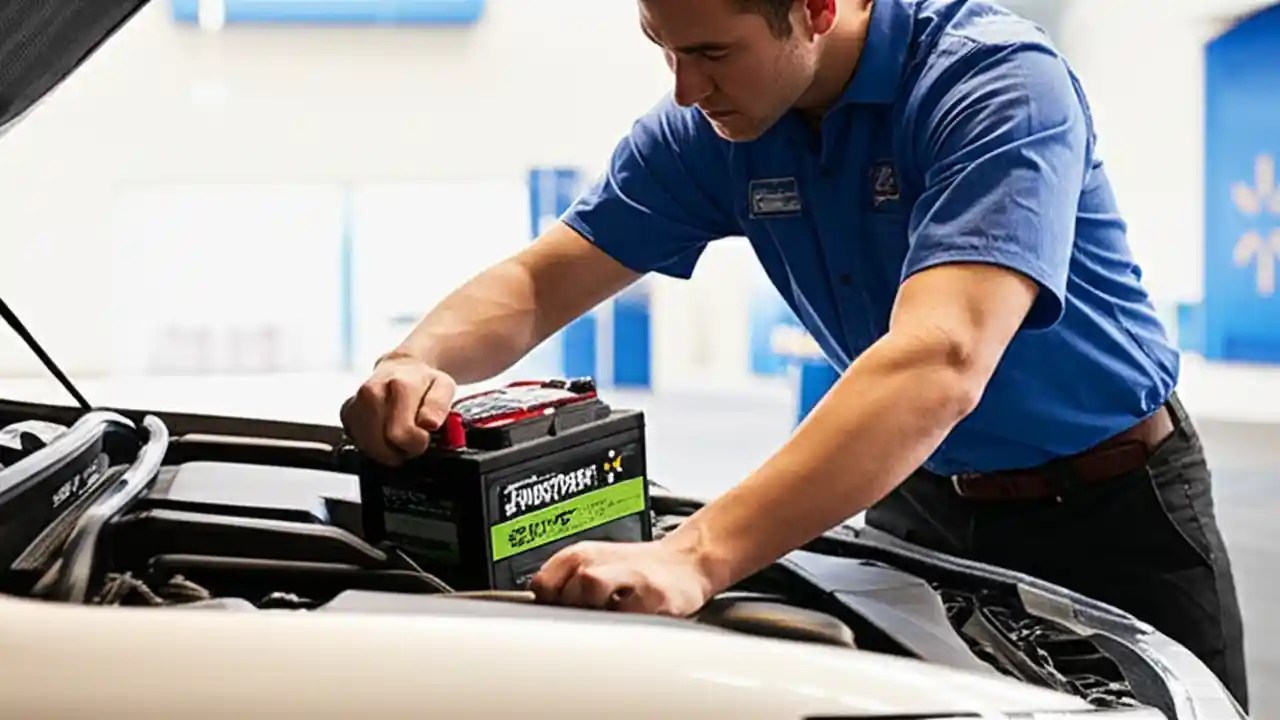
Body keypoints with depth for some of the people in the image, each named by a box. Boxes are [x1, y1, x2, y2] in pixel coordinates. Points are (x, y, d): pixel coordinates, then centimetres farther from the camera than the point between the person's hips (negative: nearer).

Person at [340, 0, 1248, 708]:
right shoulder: (711, 126, -10)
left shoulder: (999, 79, -29)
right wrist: (420, 361, -29)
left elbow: (936, 365, -43)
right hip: (920, 499, 5)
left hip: (1111, 510, -4)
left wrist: (692, 559, -52)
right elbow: (537, 283, -5)